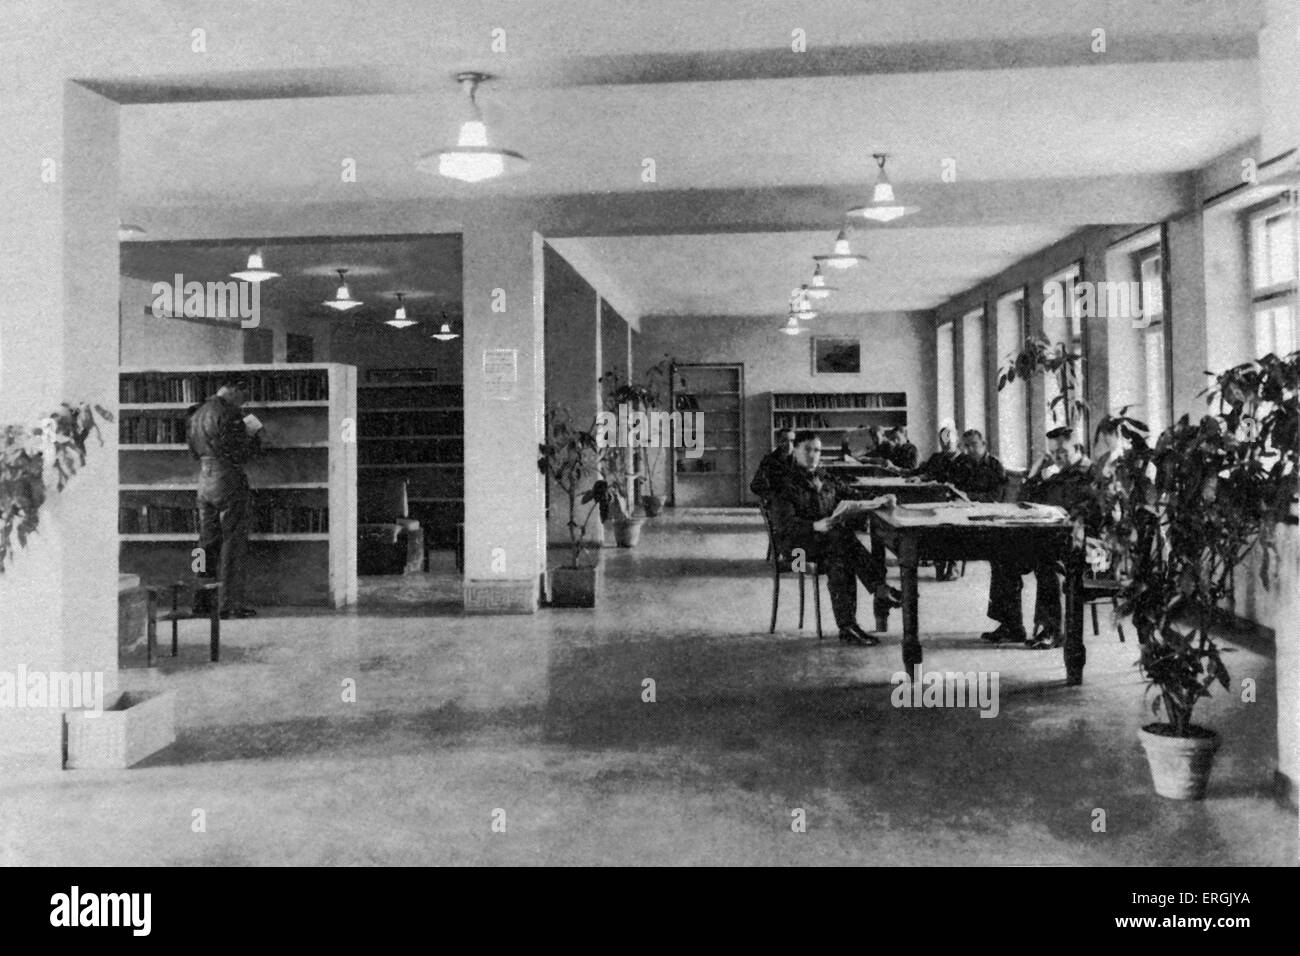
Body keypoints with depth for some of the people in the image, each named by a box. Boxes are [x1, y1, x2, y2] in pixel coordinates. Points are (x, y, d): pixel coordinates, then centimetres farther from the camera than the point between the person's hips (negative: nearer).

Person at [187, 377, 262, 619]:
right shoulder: (228, 413, -12)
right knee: (233, 543, -3)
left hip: (204, 481, 8)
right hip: (228, 480, -8)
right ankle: (231, 604, -2)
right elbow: (239, 454, -16)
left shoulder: (197, 414, 14)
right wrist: (253, 437, 3)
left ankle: (201, 602, 16)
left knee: (208, 542, 13)